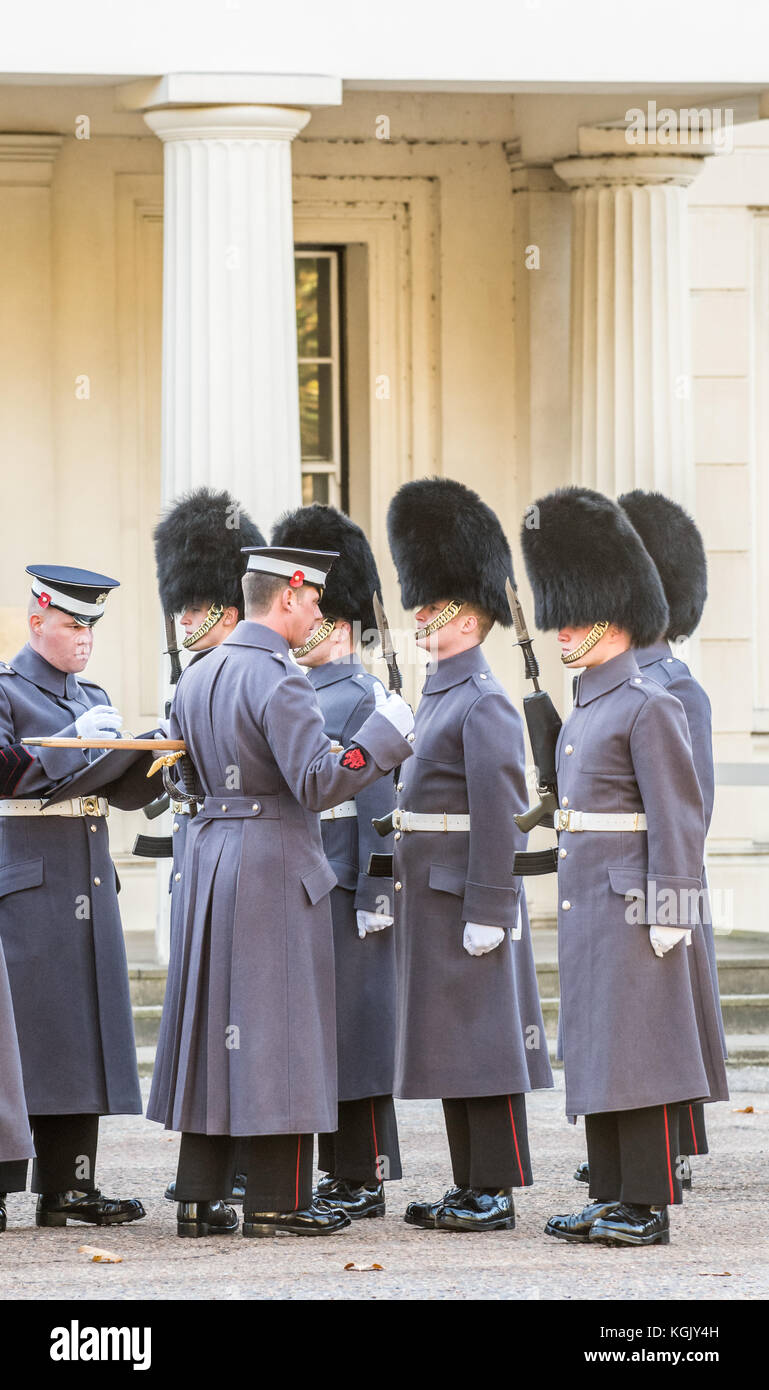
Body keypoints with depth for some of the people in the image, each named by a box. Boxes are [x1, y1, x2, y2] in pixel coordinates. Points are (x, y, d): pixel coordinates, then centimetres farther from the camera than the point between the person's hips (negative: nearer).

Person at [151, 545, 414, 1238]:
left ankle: (198, 1197, 12)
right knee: (278, 1027, -3)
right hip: (277, 864, -8)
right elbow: (318, 783, -22)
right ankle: (277, 1201, -2)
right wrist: (384, 736, -16)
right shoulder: (280, 681, -16)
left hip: (210, 852, 8)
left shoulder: (197, 677, 10)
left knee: (211, 1018, 11)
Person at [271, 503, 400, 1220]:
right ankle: (334, 1169, 14)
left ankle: (363, 1181, -2)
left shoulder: (364, 700, -9)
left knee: (353, 1026, -5)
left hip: (342, 892, -8)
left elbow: (381, 806, -13)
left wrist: (375, 899, -16)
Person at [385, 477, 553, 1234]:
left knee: (484, 1039, -5)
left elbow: (500, 815, -19)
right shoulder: (441, 694, 15)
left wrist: (486, 913, -21)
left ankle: (496, 1192, -2)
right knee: (450, 1042, 12)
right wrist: (402, 898, 20)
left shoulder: (483, 703, -14)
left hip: (467, 898, -10)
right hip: (432, 893, 10)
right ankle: (471, 1188, 17)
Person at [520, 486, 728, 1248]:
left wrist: (668, 915, -18)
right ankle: (612, 1198, 14)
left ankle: (648, 1205, -5)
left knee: (636, 1055, -7)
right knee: (594, 1053, 10)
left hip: (630, 910, -9)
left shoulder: (649, 707, -11)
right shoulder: (586, 710, 16)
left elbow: (677, 817, -14)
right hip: (585, 909, 9)